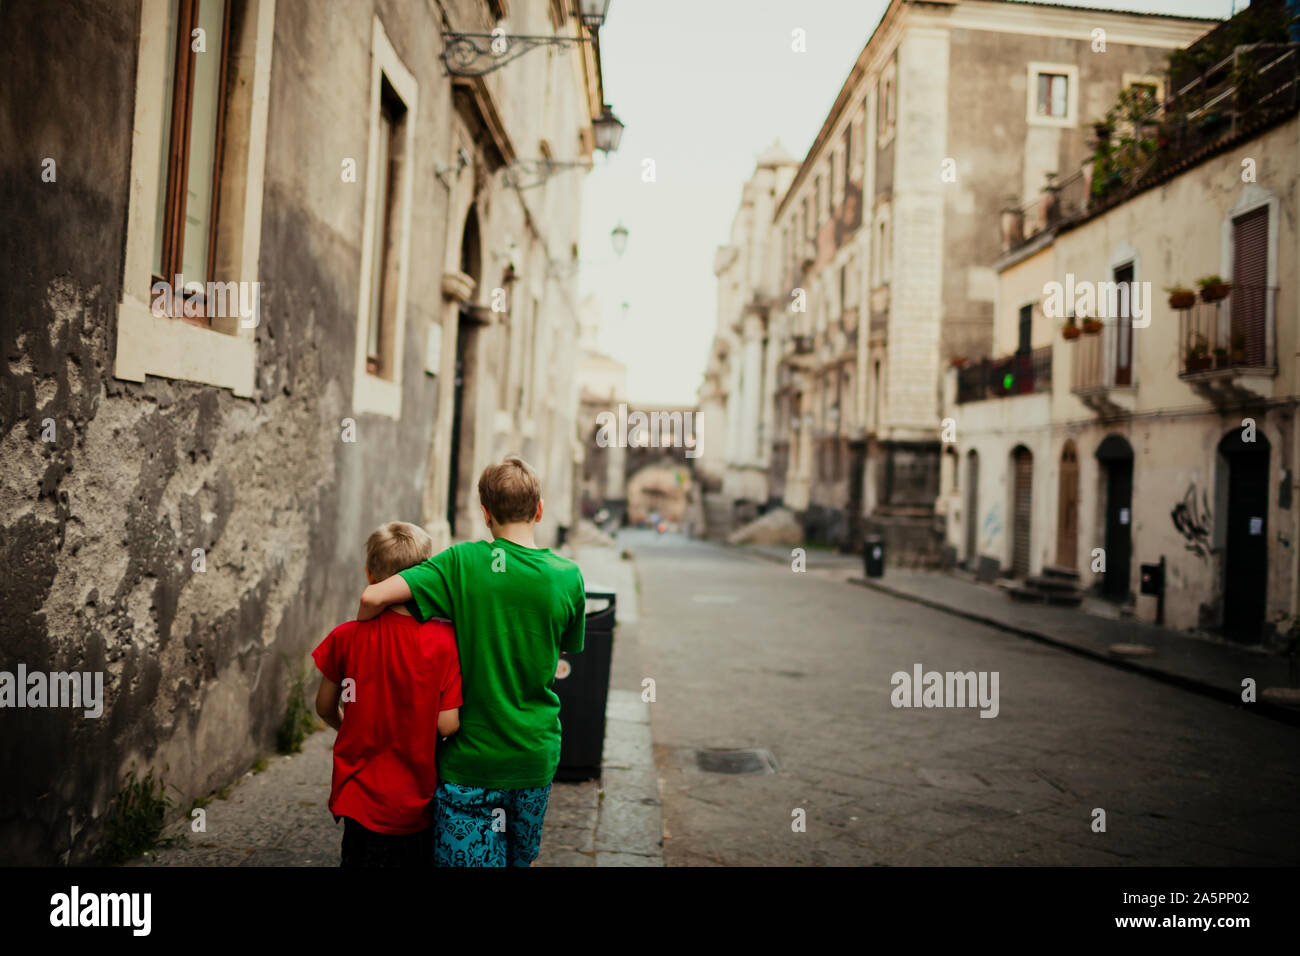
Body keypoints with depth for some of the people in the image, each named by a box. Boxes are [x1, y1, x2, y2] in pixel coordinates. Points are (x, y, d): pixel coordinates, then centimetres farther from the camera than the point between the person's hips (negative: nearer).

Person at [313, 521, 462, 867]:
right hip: (420, 803, -1)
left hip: (361, 797, 1)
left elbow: (325, 708, 2)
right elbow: (447, 725, -17)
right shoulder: (445, 639, -17)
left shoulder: (346, 638, -12)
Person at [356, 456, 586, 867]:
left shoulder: (462, 561, -13)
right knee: (522, 856, 24)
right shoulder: (568, 576, -8)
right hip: (535, 755, 3)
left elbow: (373, 596, -20)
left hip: (470, 754, -2)